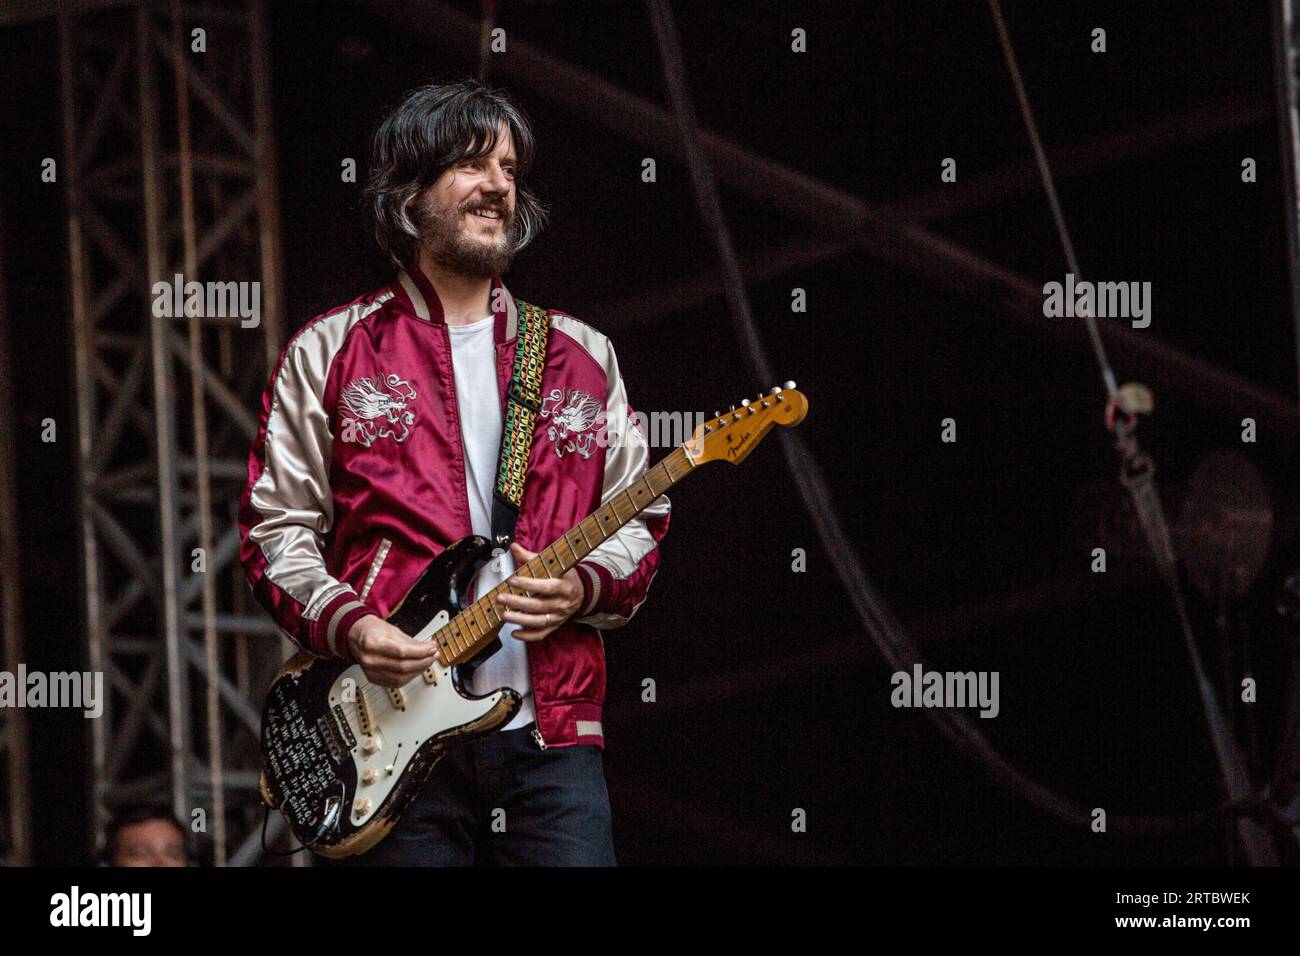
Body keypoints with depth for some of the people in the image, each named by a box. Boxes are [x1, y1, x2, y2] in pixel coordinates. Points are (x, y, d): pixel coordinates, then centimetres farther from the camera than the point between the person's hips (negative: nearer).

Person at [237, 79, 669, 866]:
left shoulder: (581, 357, 15)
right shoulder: (331, 354, 7)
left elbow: (641, 522, 14)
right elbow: (279, 527, 4)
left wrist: (581, 588, -7)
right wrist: (347, 626, -12)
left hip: (551, 735, 2)